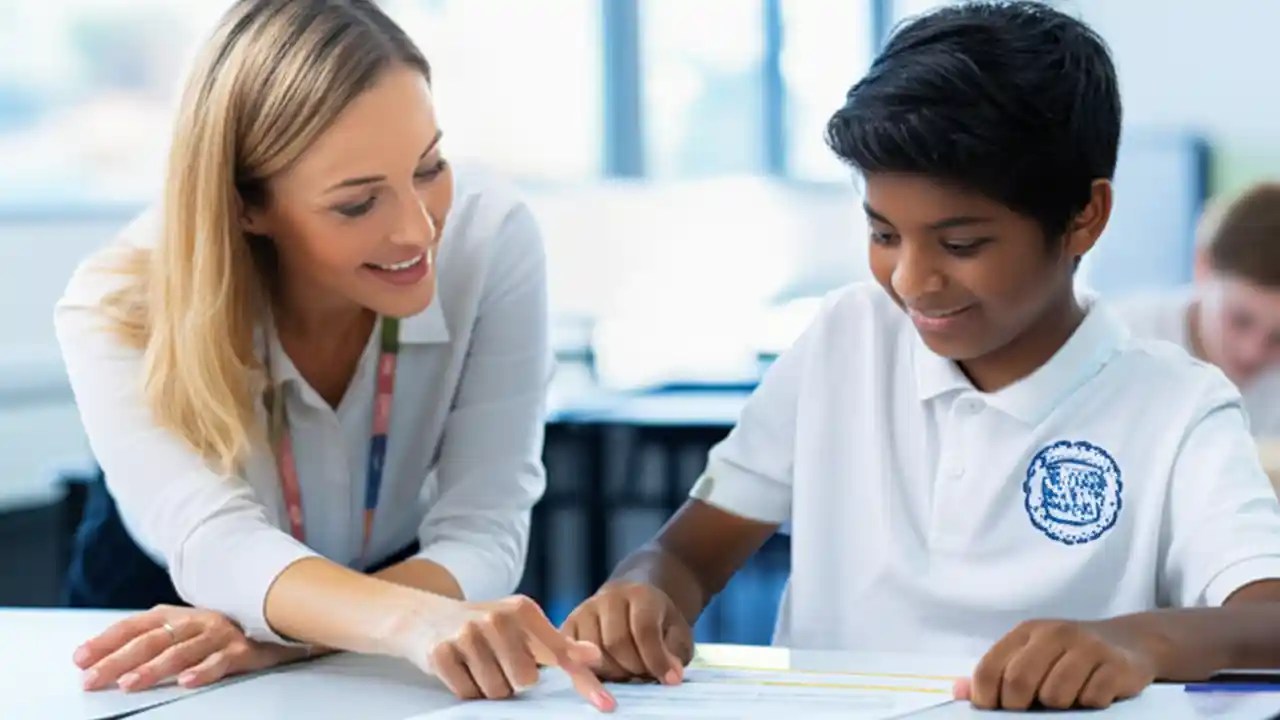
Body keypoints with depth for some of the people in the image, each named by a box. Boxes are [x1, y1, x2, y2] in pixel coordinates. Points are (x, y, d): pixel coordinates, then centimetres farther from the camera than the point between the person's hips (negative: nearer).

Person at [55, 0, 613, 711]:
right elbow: (213, 546, -39)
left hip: (385, 674, 1)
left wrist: (279, 631, -40)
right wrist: (417, 620, -58)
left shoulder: (491, 237, -20)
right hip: (169, 673, -1)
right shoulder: (118, 310, -24)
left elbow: (482, 536, -23)